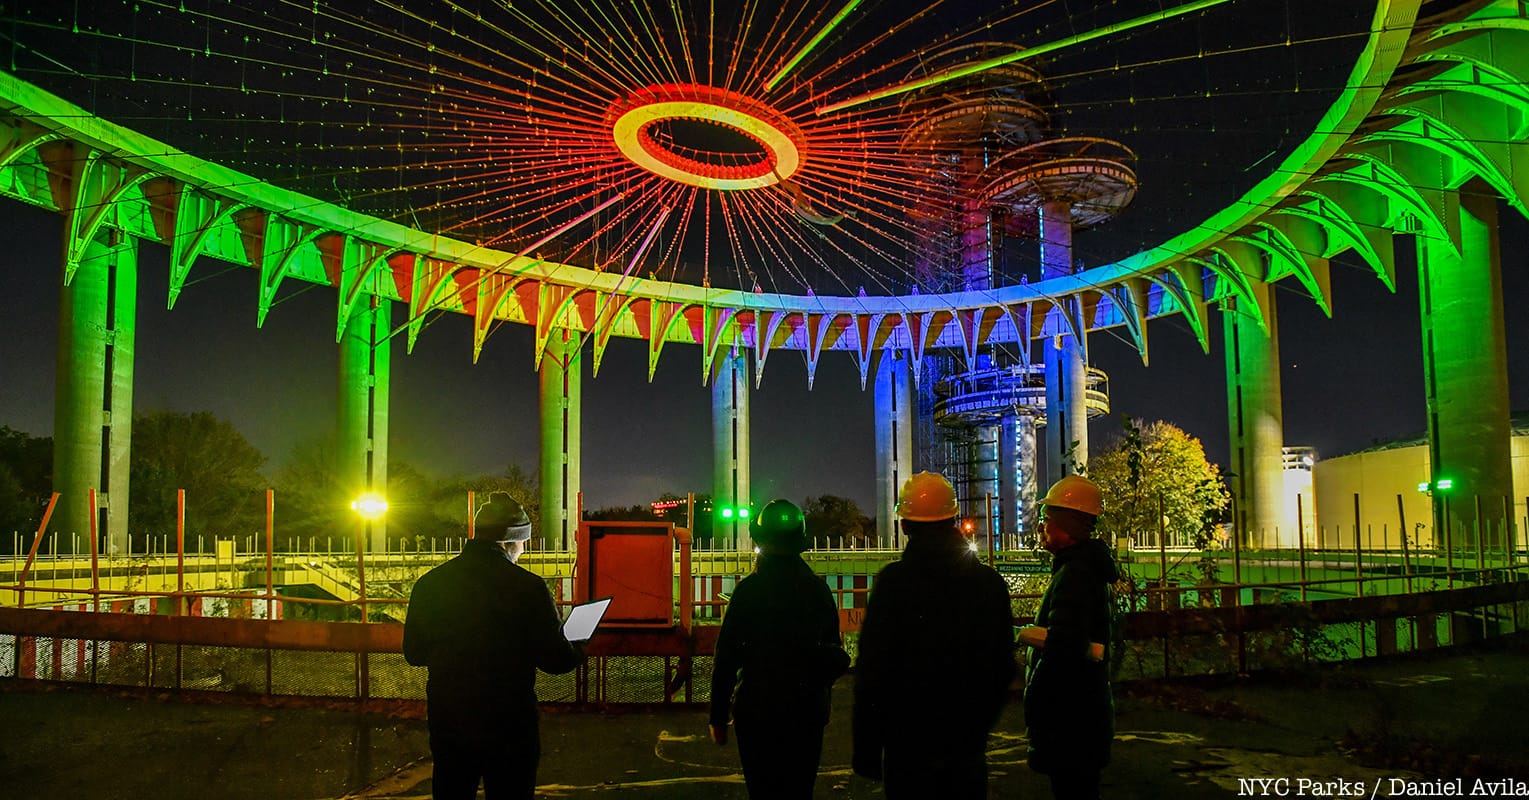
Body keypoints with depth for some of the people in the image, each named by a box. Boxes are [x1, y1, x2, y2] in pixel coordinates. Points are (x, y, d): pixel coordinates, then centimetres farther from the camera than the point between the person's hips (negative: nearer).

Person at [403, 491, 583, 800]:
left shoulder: (429, 583, -3)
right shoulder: (528, 587, -16)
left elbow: (414, 653, 7)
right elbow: (556, 659, -13)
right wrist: (579, 651, 9)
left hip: (446, 725, 4)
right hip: (509, 728, -4)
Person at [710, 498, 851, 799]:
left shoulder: (749, 589, -11)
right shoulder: (820, 588, 2)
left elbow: (727, 657, -11)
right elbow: (836, 655, 9)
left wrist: (718, 717, -4)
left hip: (758, 710, -4)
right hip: (809, 713, 4)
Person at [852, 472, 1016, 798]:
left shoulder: (893, 580, -13)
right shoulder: (990, 582, 1)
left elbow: (872, 669, -13)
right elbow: (1004, 665, 8)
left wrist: (866, 747, -4)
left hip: (909, 740, -4)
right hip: (970, 743, 4)